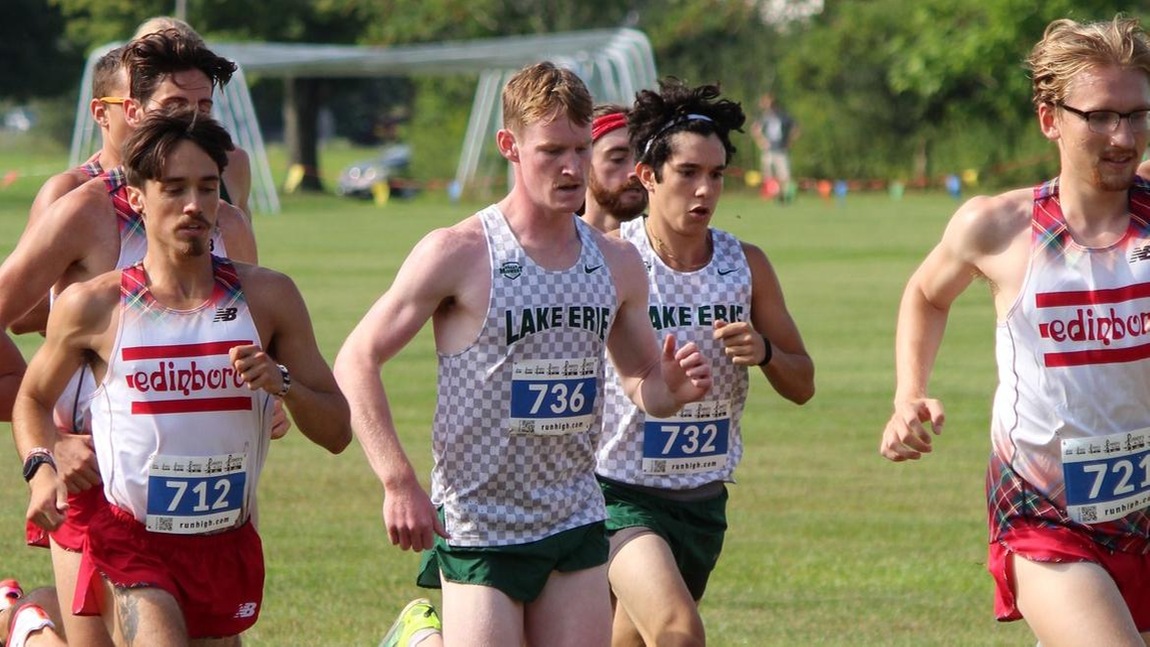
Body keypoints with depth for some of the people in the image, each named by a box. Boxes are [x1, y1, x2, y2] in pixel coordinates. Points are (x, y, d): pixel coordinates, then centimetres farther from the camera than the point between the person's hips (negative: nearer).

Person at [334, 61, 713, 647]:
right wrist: (398, 482, -16)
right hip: (478, 527, -5)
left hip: (576, 528, 5)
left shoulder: (616, 264, 7)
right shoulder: (457, 254, -9)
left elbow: (641, 380, 20)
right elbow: (356, 362, -8)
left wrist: (672, 389, -4)